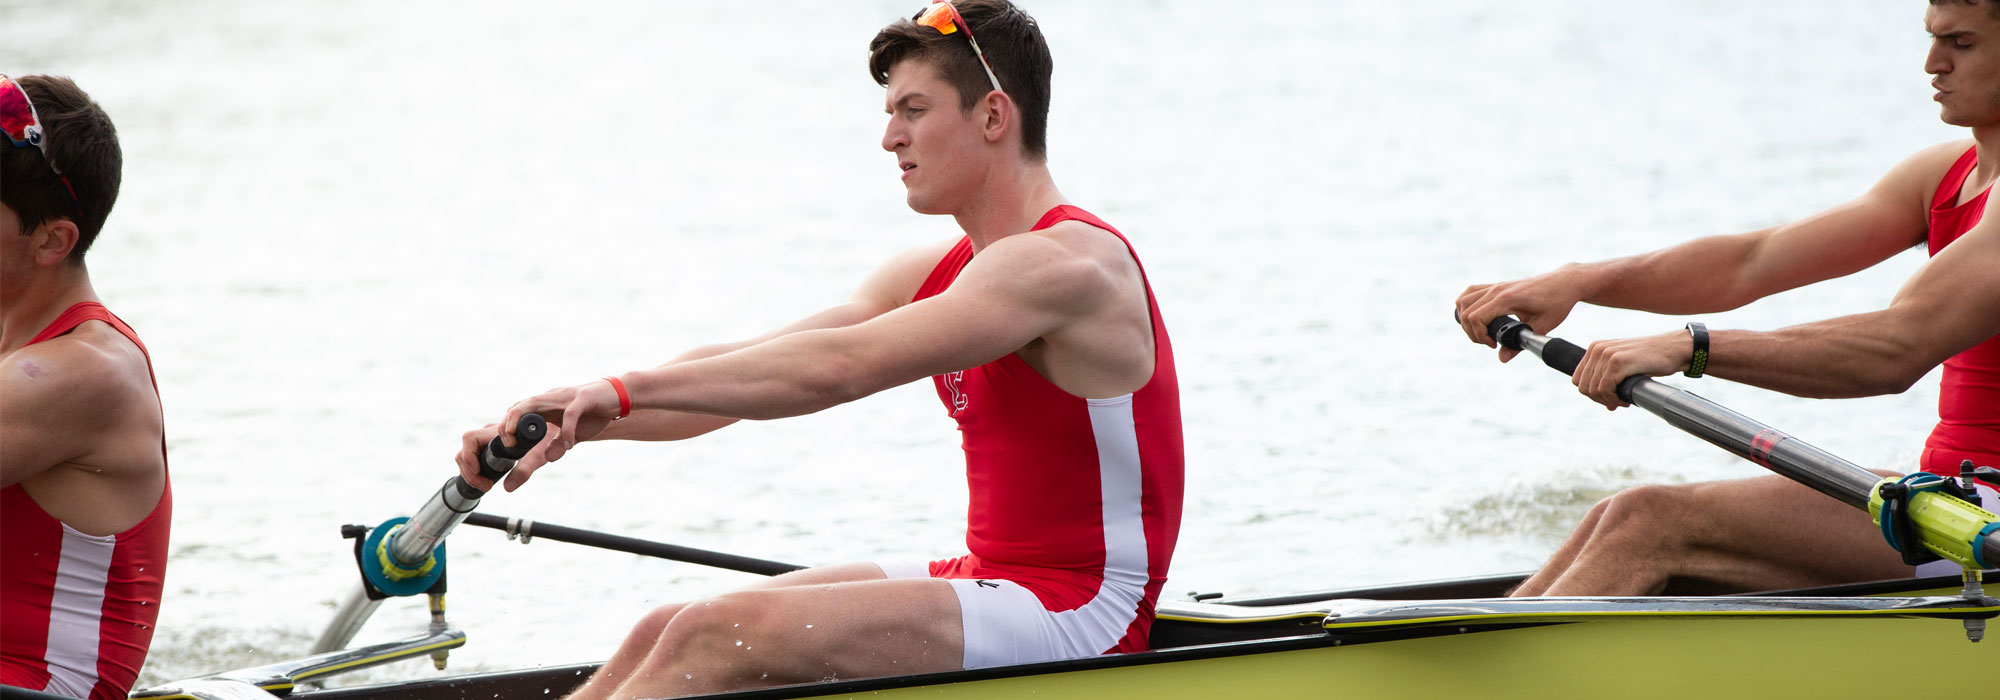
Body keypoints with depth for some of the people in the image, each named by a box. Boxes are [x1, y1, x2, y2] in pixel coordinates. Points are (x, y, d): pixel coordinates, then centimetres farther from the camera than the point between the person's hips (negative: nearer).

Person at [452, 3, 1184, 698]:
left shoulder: (1066, 264, -17)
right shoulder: (931, 274, 14)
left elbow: (836, 367, -25)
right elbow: (736, 367, 8)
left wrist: (623, 391, -25)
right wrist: (577, 422, -7)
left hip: (1077, 615, -9)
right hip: (988, 577, 9)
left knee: (719, 637, -20)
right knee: (664, 635, 1)